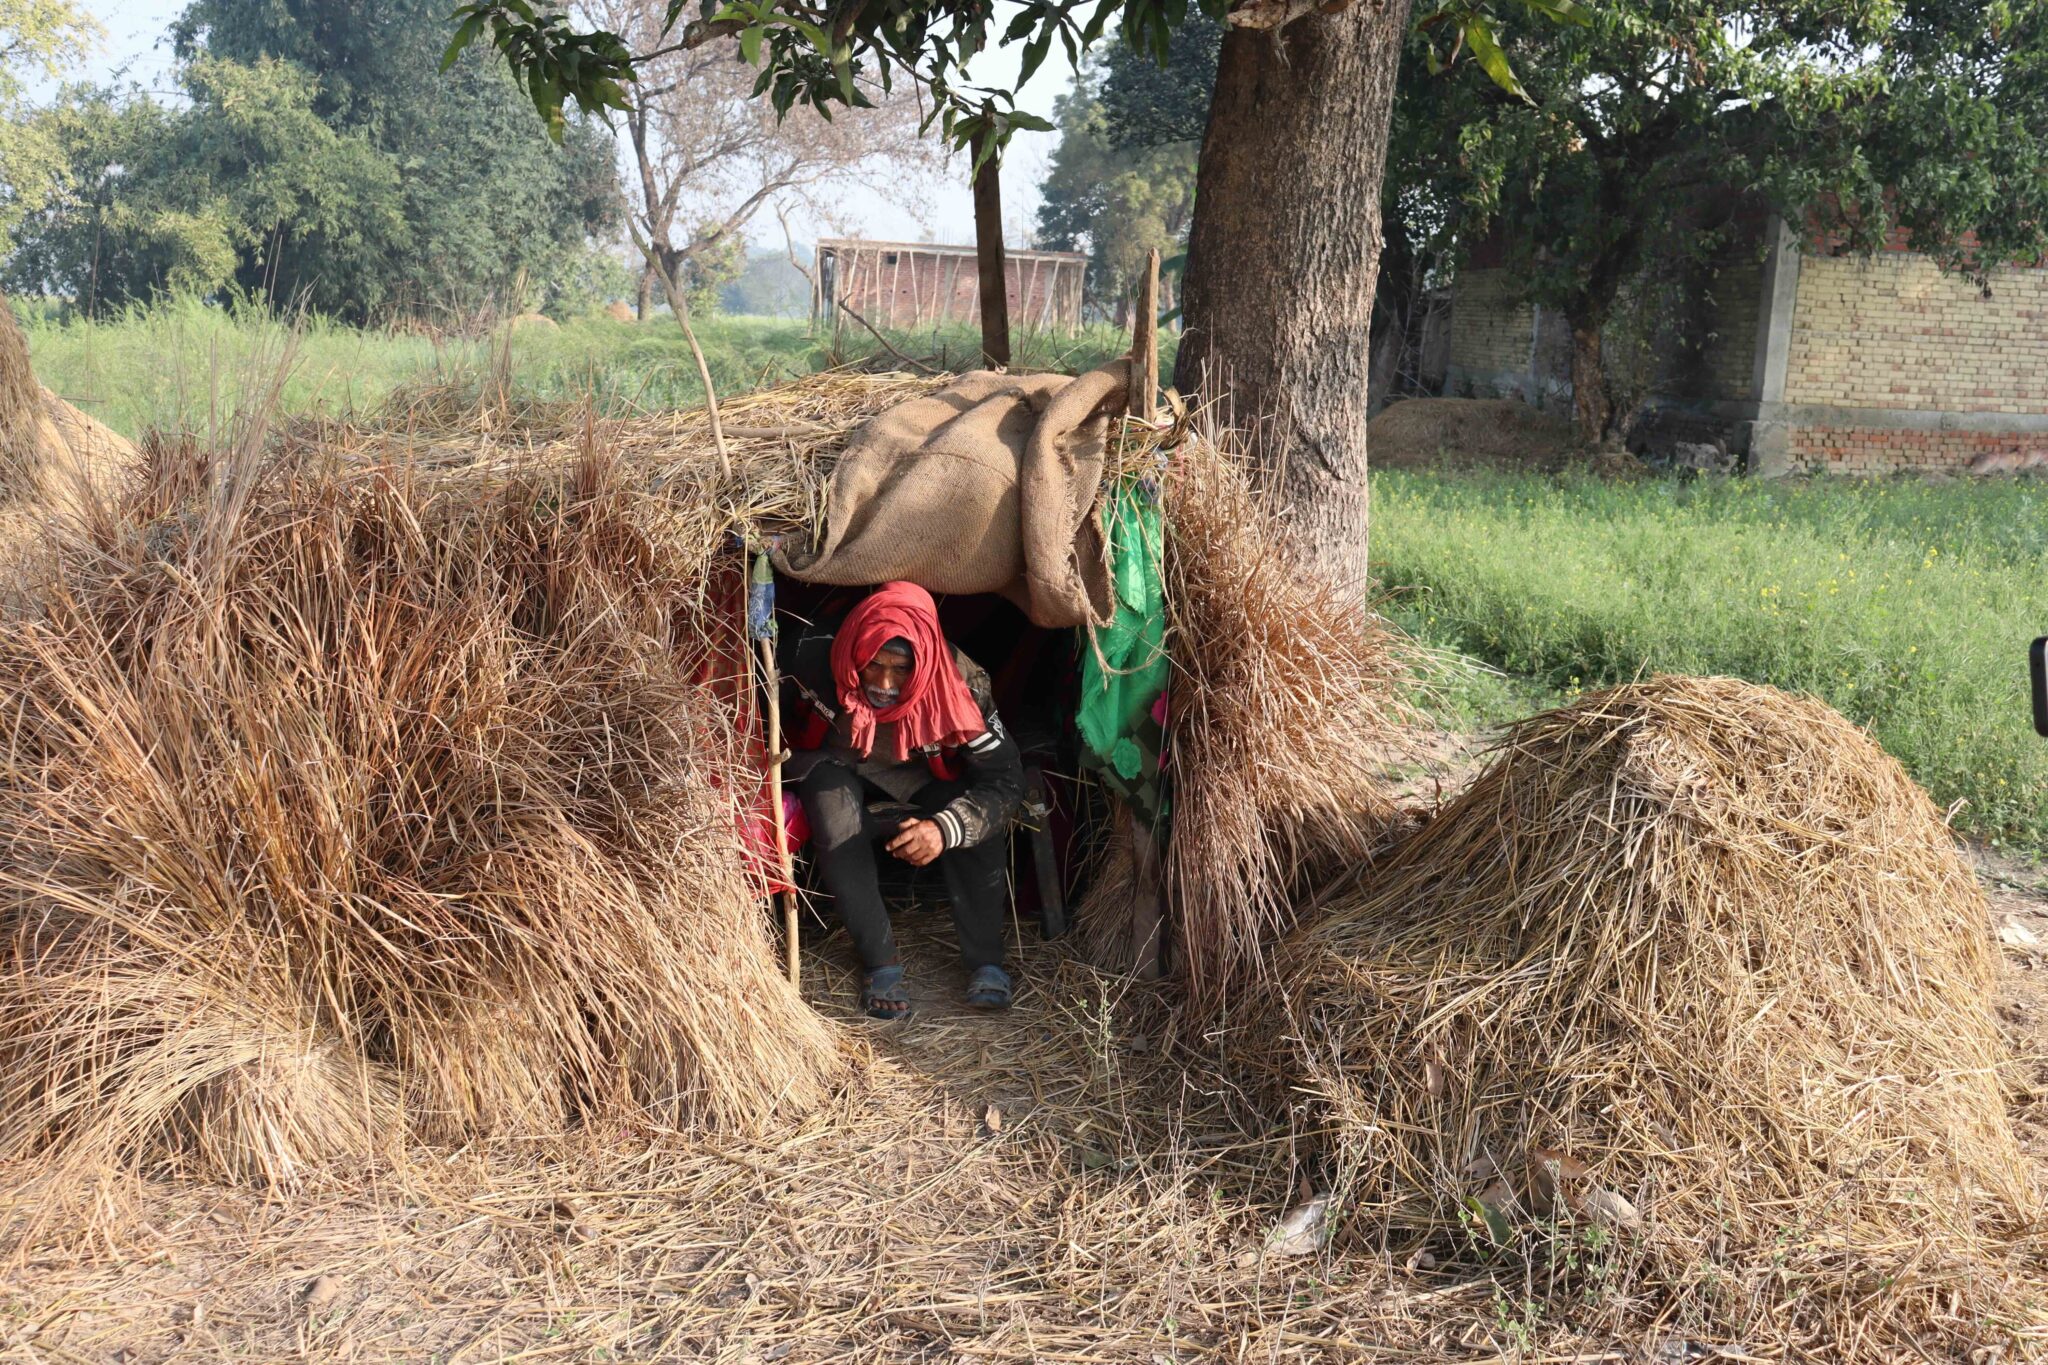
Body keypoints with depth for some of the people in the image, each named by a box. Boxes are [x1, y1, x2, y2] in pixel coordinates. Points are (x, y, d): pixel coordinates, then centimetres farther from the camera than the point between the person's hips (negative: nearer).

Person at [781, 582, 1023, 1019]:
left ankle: (985, 961, -19)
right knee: (830, 795, -34)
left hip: (924, 783, 0)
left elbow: (1006, 778, -30)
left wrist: (944, 828, -46)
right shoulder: (817, 660, -30)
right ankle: (879, 962, -27)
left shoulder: (961, 685, -30)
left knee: (981, 816, -29)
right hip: (842, 774, 0)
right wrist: (796, 762, -25)